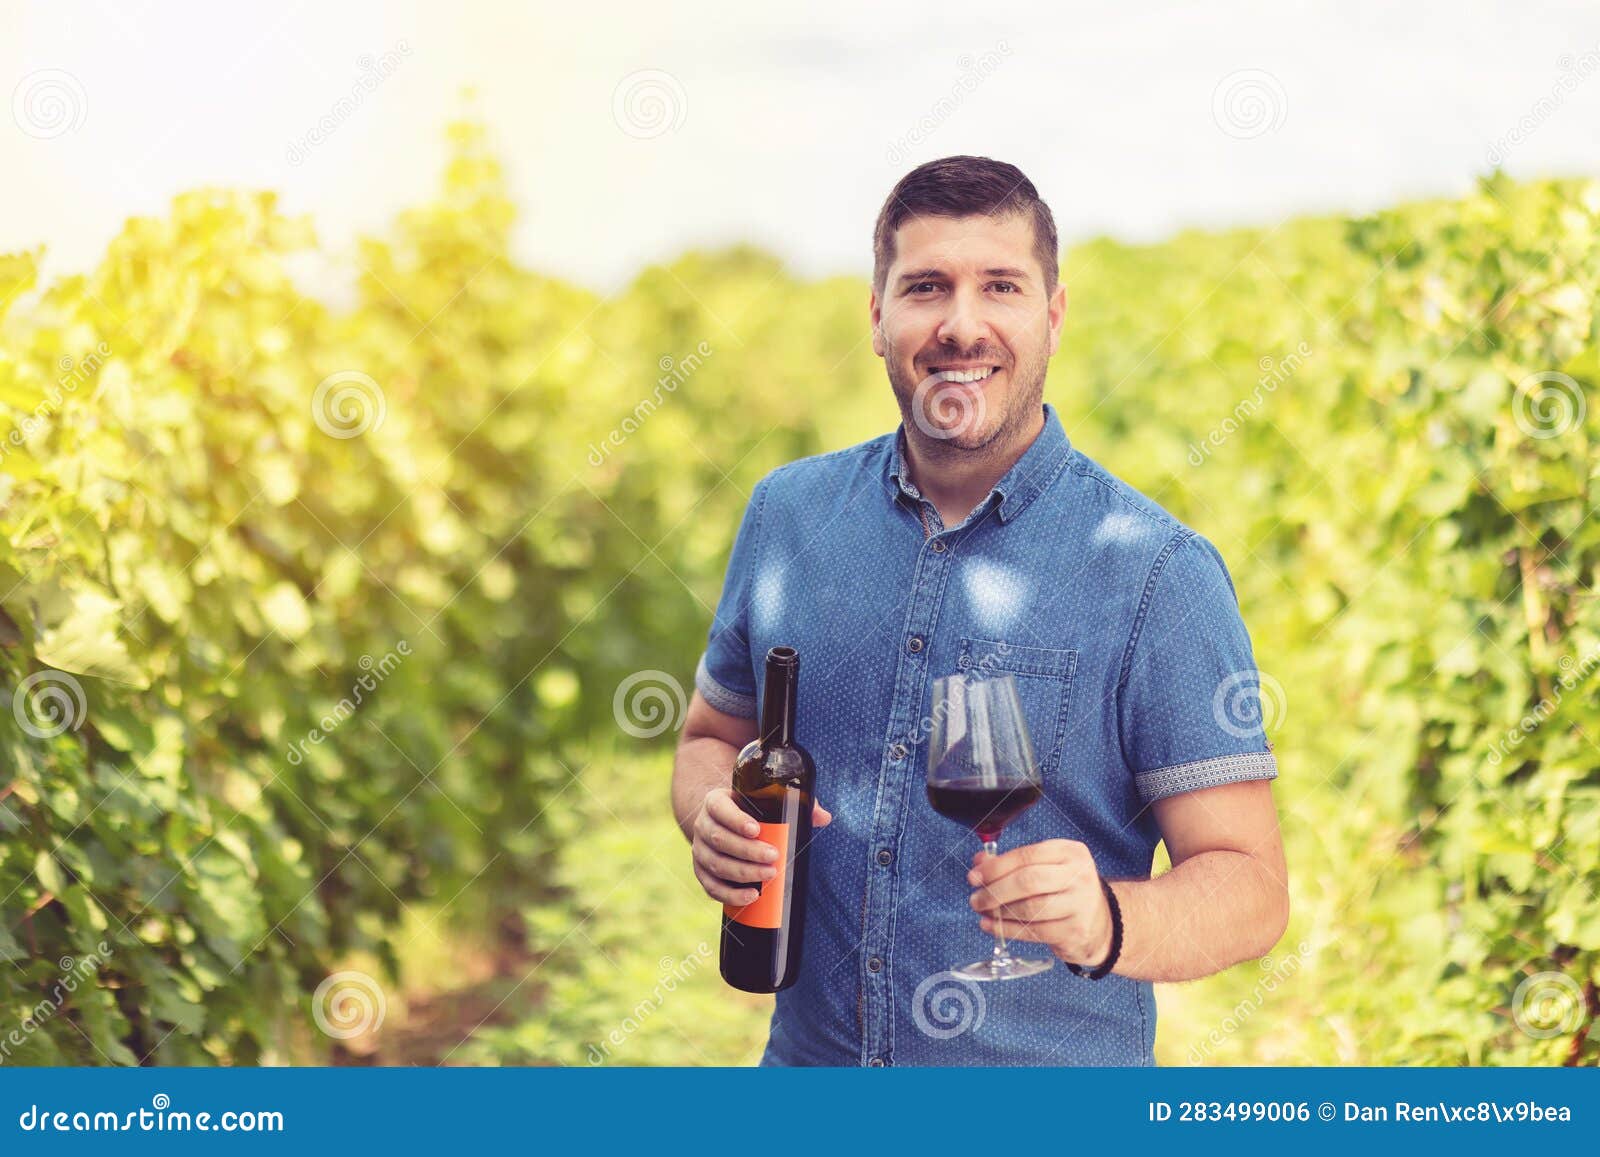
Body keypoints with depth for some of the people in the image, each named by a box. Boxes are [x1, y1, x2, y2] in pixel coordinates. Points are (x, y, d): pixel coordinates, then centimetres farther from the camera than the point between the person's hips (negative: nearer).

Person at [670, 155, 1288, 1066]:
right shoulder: (788, 513, -1)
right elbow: (715, 734, 13)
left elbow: (1250, 888, -15)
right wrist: (713, 817, -9)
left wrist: (1106, 923, -34)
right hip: (809, 1058, 4)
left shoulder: (1158, 573, -13)